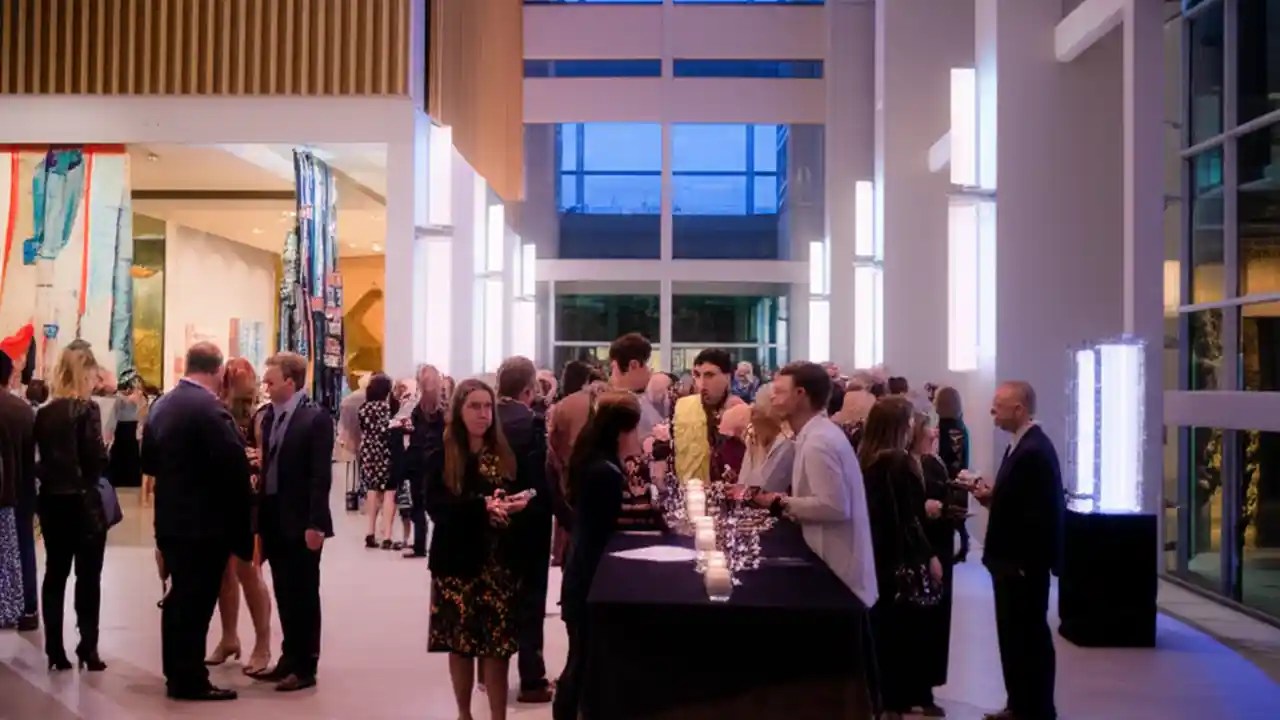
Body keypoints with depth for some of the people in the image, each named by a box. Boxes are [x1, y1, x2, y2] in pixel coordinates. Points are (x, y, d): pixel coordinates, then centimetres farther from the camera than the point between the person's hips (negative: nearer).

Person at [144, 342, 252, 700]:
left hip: (171, 517, 8)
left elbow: (149, 461, 15)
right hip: (205, 521, -8)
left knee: (179, 597, 16)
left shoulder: (162, 405, 7)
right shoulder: (210, 408, -19)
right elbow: (235, 465, -22)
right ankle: (190, 680, 7)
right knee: (196, 601, 0)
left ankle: (176, 673, 26)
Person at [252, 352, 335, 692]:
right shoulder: (269, 416, 10)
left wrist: (315, 523, -19)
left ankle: (306, 666, 10)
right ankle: (290, 658, 24)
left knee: (304, 595, 2)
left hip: (301, 522, -7)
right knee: (284, 594, 13)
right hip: (274, 519, 7)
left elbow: (320, 475, -15)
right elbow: (269, 465, 14)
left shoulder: (316, 417, -11)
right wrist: (261, 514, 10)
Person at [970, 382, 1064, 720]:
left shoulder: (1035, 450, -20)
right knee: (1014, 633, 17)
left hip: (1025, 561, -10)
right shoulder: (1022, 444, 12)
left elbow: (1039, 511, -25)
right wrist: (993, 495, 0)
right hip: (1013, 558, 10)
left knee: (1031, 635, 2)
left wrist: (992, 500, -21)